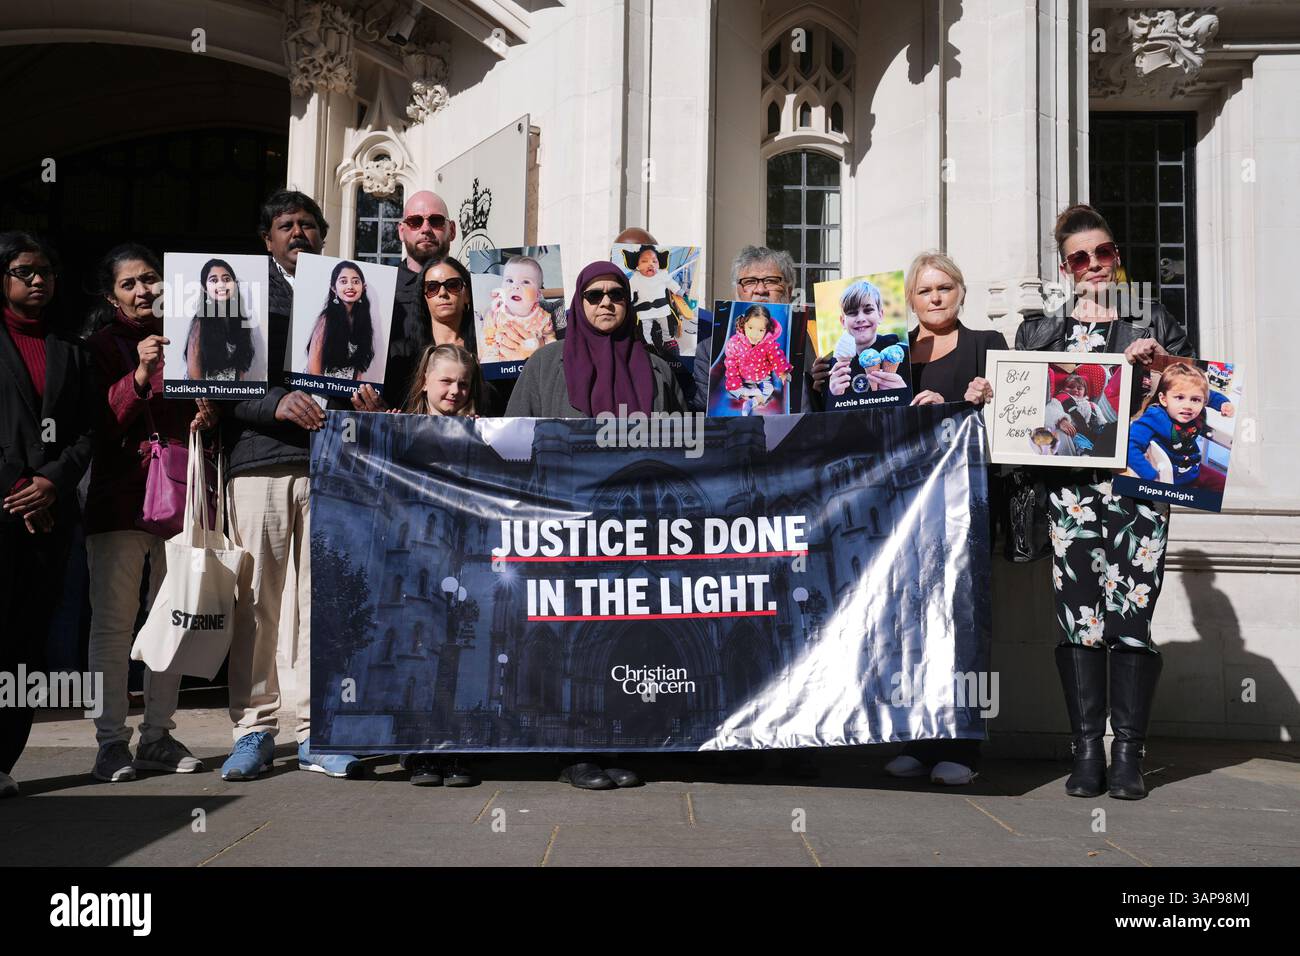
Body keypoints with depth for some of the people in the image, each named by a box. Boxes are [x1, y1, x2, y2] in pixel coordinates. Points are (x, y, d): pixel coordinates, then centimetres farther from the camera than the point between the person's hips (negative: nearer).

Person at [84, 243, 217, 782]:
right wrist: (140, 374, -18)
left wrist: (209, 418, -1)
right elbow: (101, 425, -5)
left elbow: (209, 404, 22)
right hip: (120, 496, -3)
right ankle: (112, 742, 6)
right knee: (113, 622, -3)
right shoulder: (101, 345, 6)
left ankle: (158, 737, 15)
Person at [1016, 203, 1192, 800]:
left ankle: (1128, 755, 3)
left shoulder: (1153, 318, 16)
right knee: (1078, 614, -3)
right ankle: (1087, 751, 5)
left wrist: (1162, 360, -3)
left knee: (1131, 612, -5)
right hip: (1071, 482, 0)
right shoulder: (1041, 326, 16)